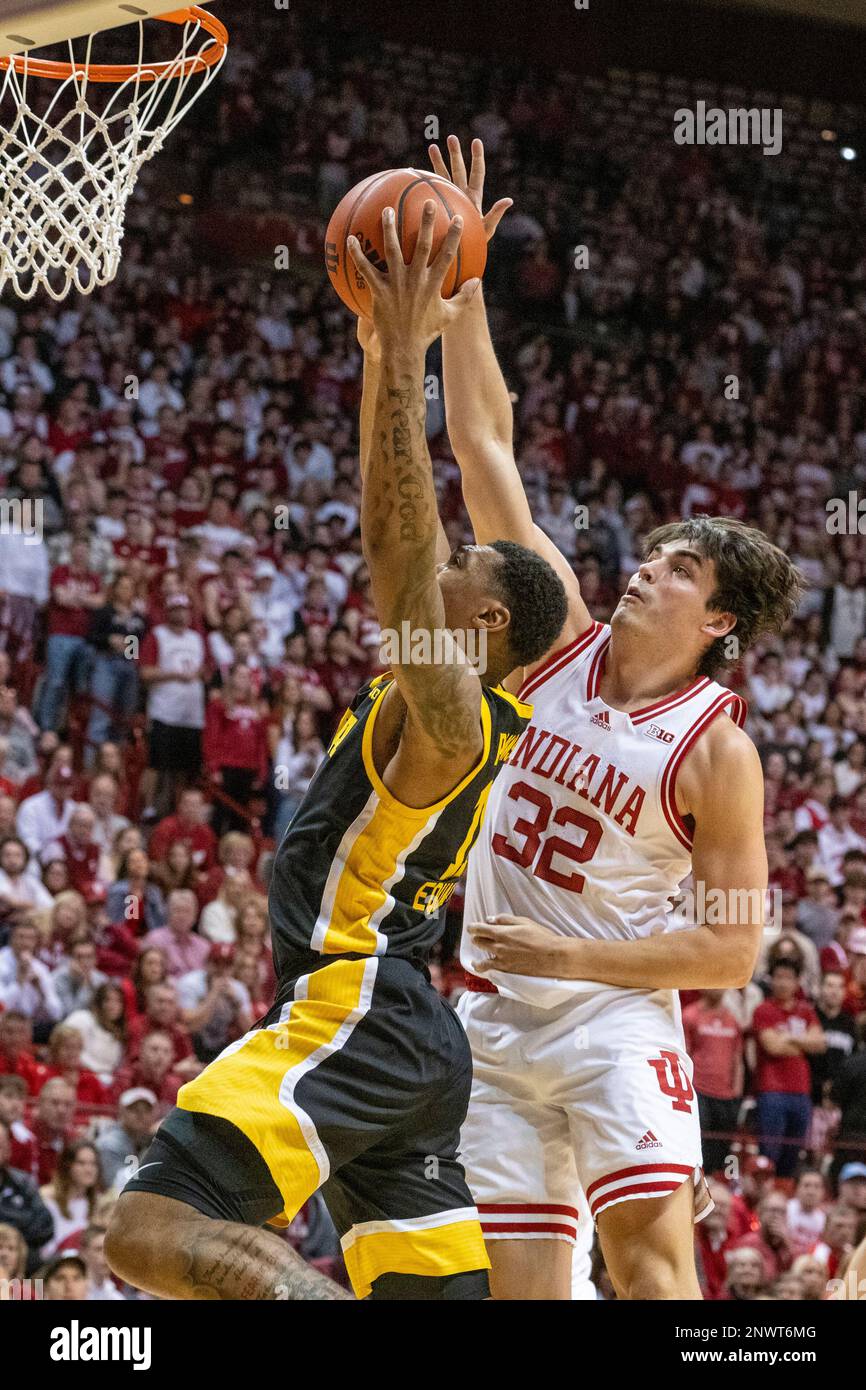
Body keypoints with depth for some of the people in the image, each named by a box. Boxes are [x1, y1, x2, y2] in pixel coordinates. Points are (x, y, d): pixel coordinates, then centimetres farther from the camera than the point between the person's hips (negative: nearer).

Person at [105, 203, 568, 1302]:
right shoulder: (459, 702, 16)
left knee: (153, 1233, -21)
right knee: (439, 1292, 8)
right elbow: (395, 535, 21)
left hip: (353, 1026, -10)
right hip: (408, 1040, 10)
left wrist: (403, 357, -22)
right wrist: (392, 346, 20)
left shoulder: (448, 708, -10)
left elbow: (401, 539, -21)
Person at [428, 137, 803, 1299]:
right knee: (522, 1280, 0)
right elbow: (485, 449, 3)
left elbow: (736, 944, -8)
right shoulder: (563, 641, 5)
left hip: (614, 1015, -4)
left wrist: (571, 956, -15)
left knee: (651, 1246, -21)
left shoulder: (718, 747, -6)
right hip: (490, 1020, 4)